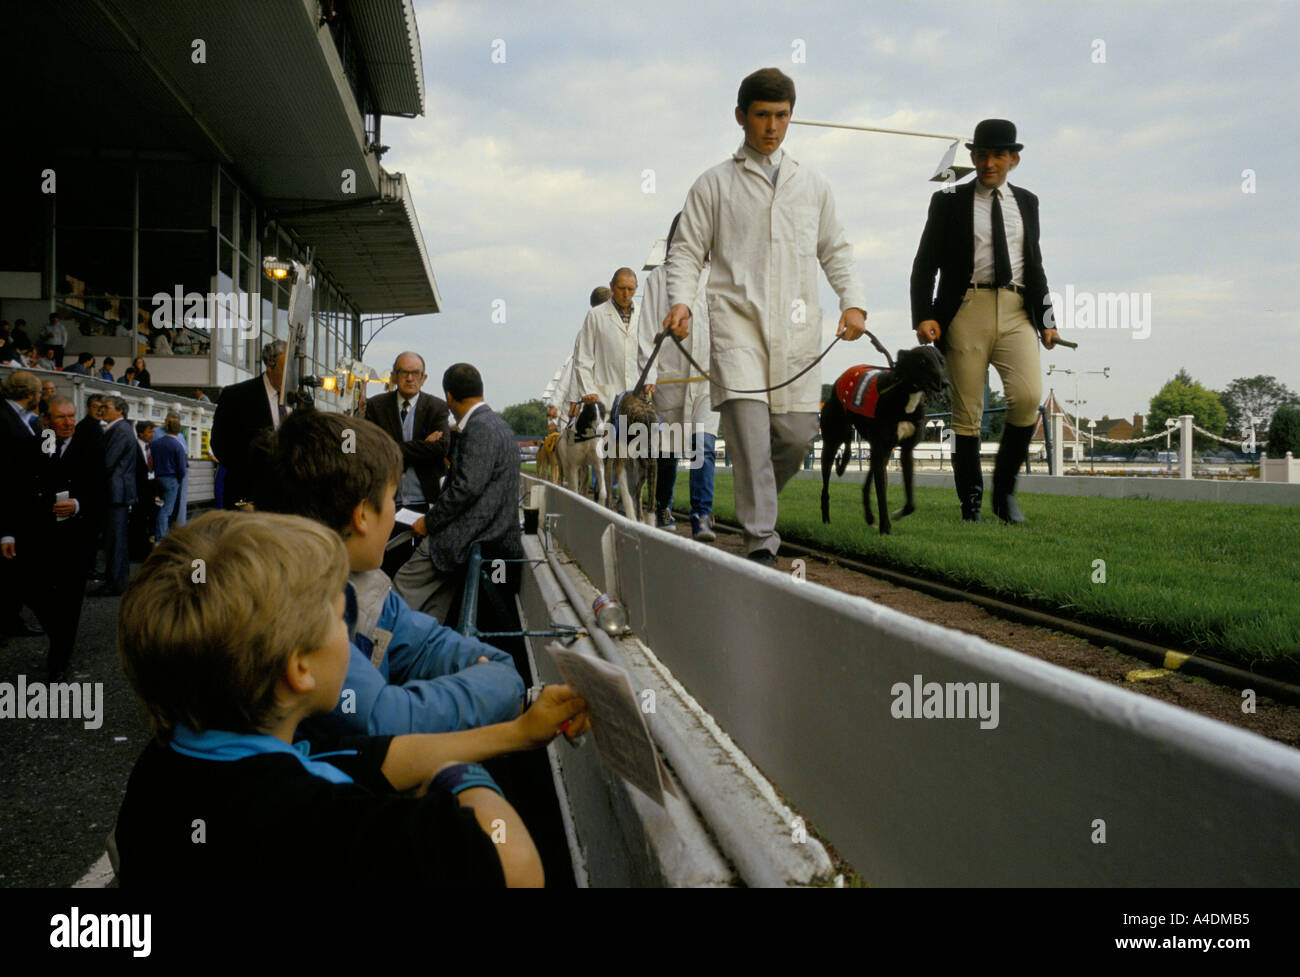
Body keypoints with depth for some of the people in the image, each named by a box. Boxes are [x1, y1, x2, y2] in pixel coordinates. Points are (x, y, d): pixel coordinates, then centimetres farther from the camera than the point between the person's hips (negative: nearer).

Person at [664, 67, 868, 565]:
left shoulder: (814, 186, 20)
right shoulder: (714, 183, 11)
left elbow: (835, 250, 23)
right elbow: (686, 250, 8)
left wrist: (853, 301, 6)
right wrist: (681, 300, -11)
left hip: (797, 325, 3)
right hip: (736, 322, -3)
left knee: (796, 433, 0)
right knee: (749, 430, -16)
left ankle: (756, 500, 30)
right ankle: (760, 543, -10)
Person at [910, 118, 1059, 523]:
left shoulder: (1026, 202, 19)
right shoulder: (949, 201, 9)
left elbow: (1035, 265, 23)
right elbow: (925, 264, 5)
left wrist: (1046, 319, 15)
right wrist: (924, 316, -8)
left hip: (1017, 312, 2)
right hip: (968, 311, -2)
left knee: (1028, 396, -17)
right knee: (967, 412, -2)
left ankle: (1004, 487, 1)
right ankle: (971, 502, 8)